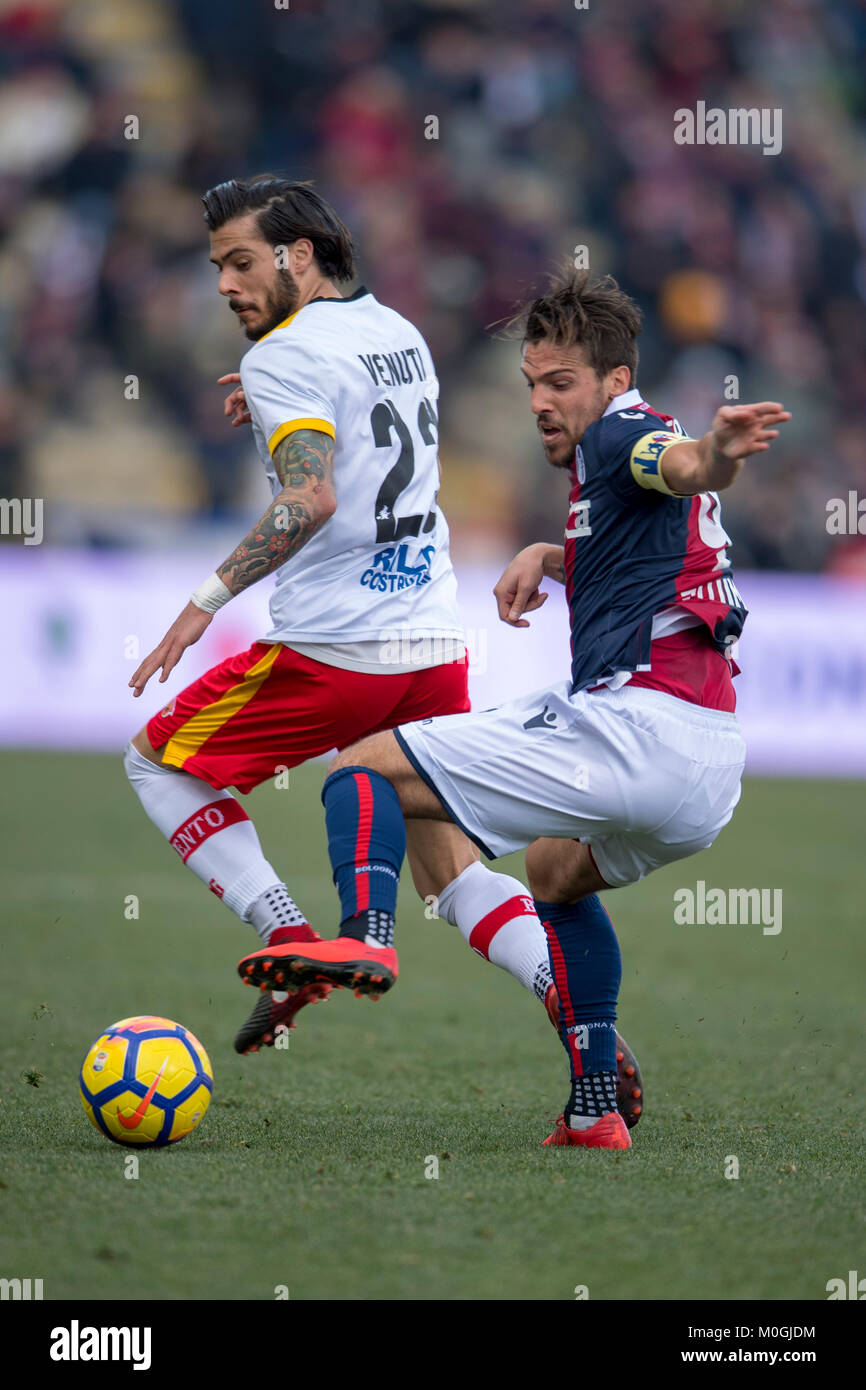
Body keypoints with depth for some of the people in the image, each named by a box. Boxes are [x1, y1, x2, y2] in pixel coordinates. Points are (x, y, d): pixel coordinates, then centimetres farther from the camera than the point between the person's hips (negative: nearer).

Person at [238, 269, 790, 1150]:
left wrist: (718, 451, -53)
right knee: (554, 873, 37)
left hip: (631, 727, -10)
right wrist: (547, 556, 27)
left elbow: (680, 467, -28)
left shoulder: (619, 435, -3)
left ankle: (363, 935, -35)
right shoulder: (623, 452, 26)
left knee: (367, 768, -7)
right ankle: (594, 1110, 26)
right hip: (710, 773, 10)